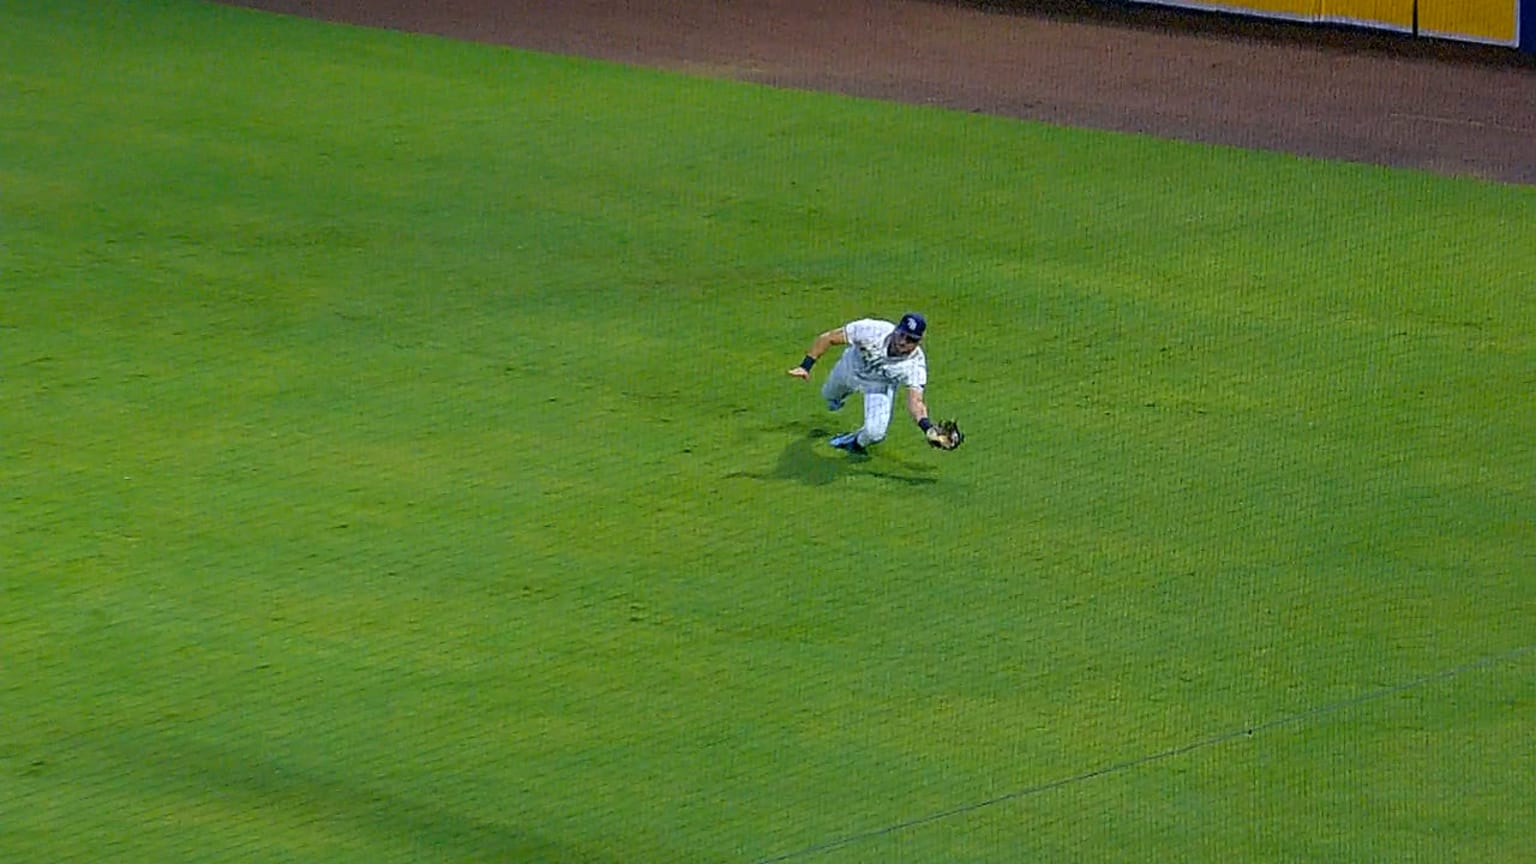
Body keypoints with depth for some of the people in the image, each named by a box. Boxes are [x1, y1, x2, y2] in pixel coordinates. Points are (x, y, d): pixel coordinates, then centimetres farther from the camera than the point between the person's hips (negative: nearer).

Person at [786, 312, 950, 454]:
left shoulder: (915, 363, -38)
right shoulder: (873, 331, -40)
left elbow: (915, 401, -41)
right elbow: (829, 338, -30)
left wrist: (928, 427, -61)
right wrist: (805, 366, -34)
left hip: (881, 385, -1)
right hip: (853, 365, 1)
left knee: (875, 432, -21)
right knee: (829, 395, 30)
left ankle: (856, 442, 16)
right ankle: (837, 397, 70)